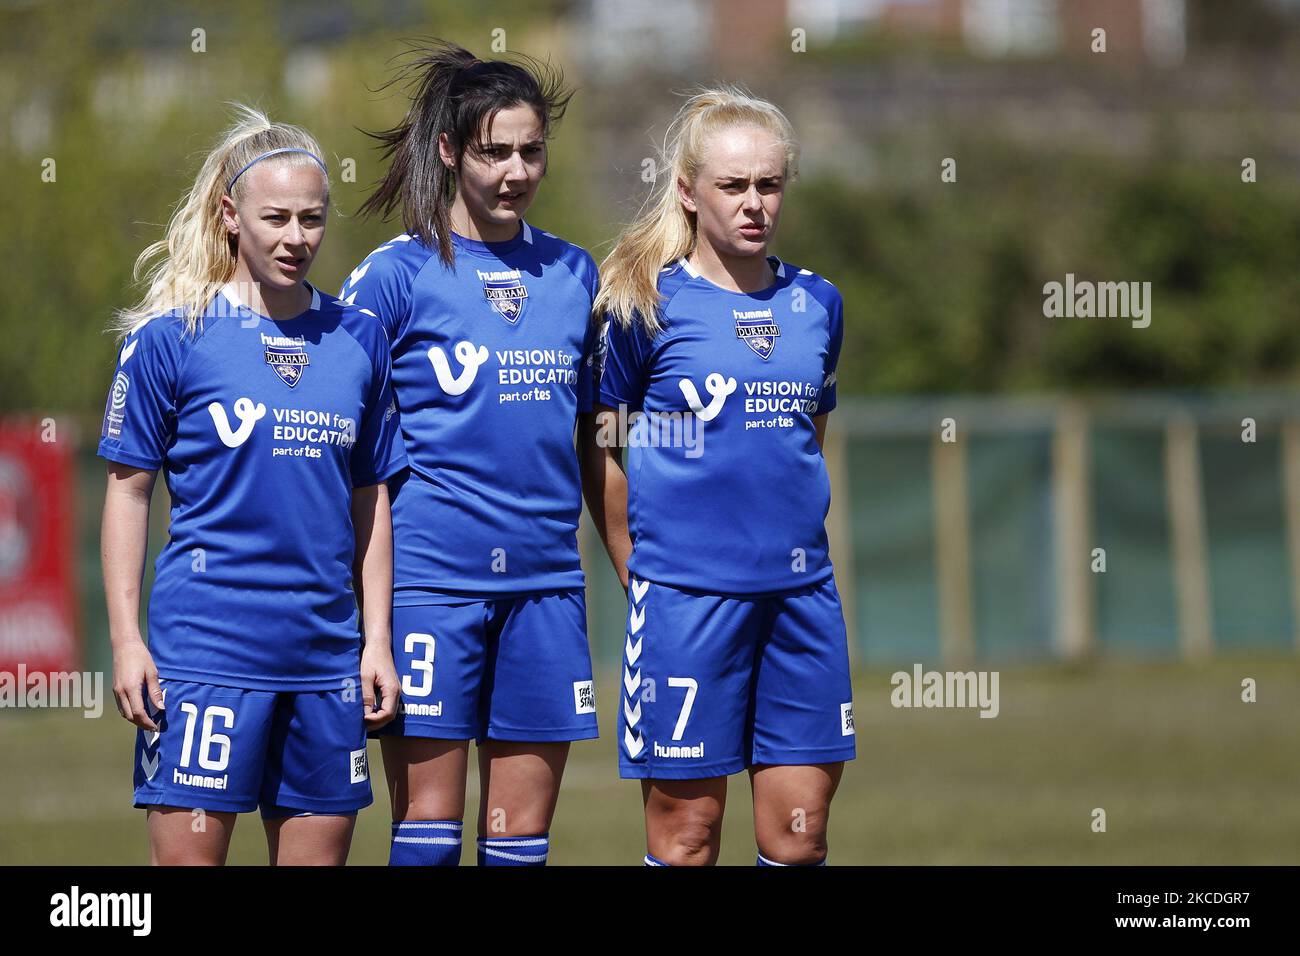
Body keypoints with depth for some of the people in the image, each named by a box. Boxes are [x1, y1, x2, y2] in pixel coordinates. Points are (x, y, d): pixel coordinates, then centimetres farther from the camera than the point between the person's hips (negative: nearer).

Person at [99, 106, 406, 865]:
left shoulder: (357, 340, 9)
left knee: (320, 848, 6)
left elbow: (371, 500, 14)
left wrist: (377, 639, 9)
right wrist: (127, 637, -5)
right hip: (206, 645, -4)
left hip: (326, 651, 4)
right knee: (191, 848, -7)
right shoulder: (170, 336, -2)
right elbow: (129, 489, 1)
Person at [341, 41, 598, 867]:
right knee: (428, 830, -4)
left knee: (522, 836, 5)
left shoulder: (572, 274, 11)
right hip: (430, 574, -4)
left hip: (545, 577, 4)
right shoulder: (397, 274, -2)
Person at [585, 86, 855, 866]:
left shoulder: (817, 304, 9)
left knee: (799, 830, 4)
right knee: (686, 828, 0)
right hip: (687, 590, -4)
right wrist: (640, 576, 2)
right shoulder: (646, 304, -4)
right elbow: (599, 450, 2)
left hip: (801, 590, 4)